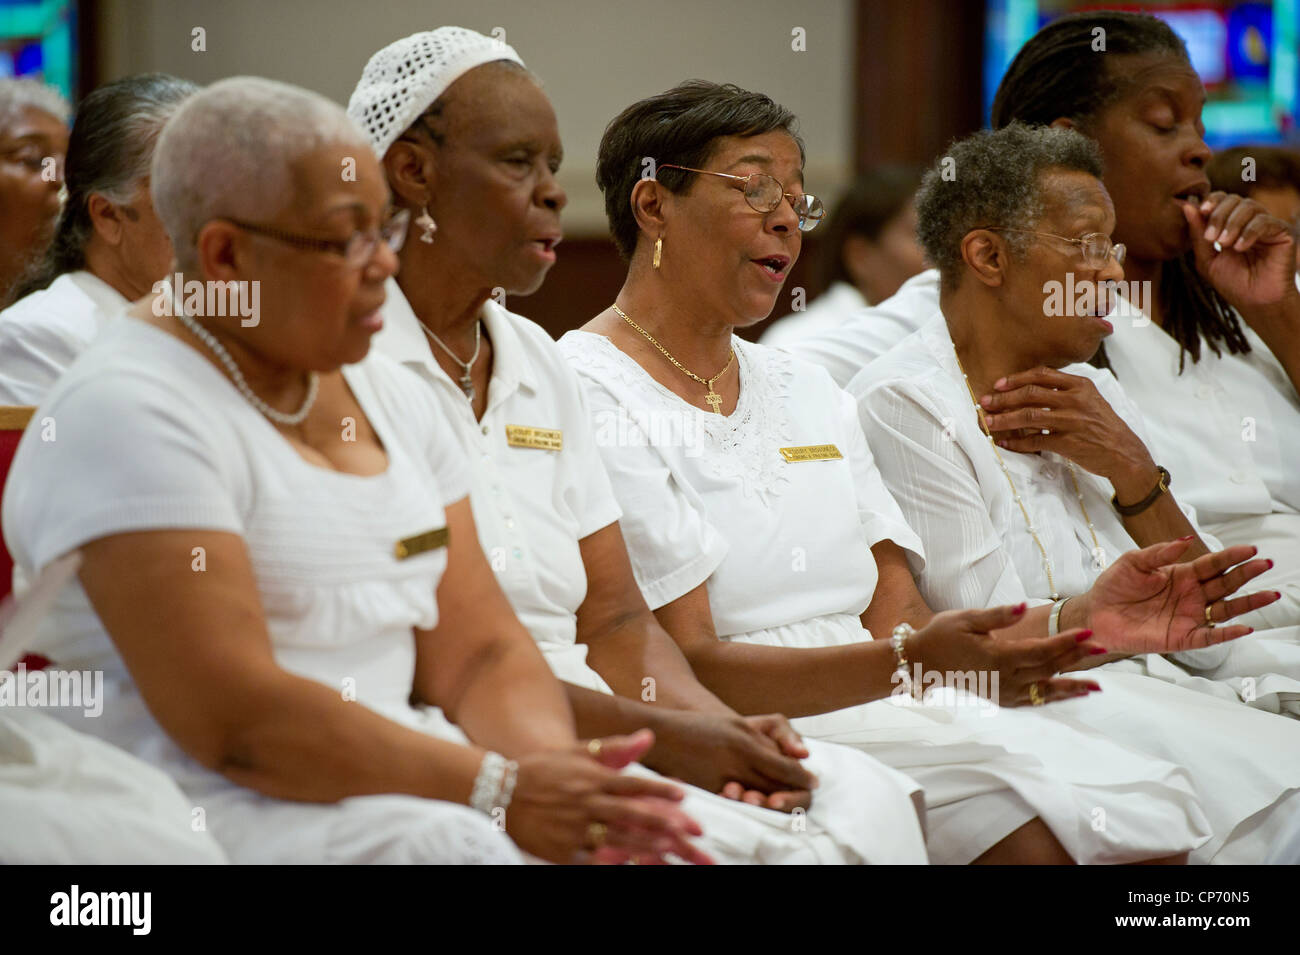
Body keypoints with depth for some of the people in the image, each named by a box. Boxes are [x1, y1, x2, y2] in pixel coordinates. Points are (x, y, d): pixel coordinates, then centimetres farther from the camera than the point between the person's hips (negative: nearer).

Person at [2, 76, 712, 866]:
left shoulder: (388, 395, 15)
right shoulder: (131, 414, -11)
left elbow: (480, 652, 10)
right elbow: (235, 723, -19)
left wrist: (552, 765, -12)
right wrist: (499, 790, -20)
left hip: (404, 778, 7)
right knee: (459, 847, -33)